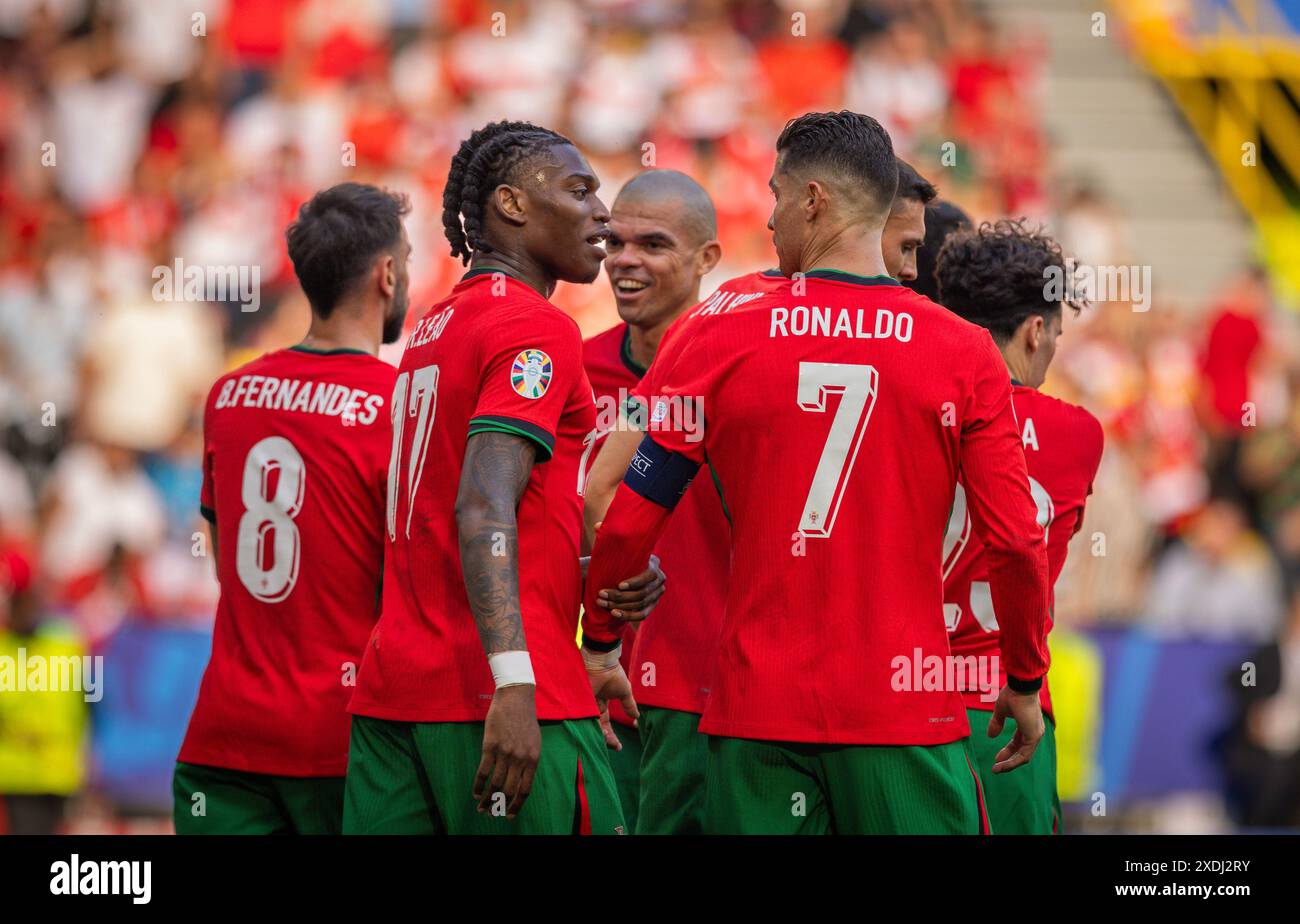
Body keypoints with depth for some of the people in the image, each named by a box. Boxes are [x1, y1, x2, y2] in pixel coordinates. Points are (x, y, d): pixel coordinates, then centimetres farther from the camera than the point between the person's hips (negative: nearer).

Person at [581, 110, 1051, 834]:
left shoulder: (718, 344, 0)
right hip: (906, 712, -1)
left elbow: (629, 522, 3)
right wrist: (1025, 685, 11)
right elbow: (1016, 540, -3)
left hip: (758, 709, 1)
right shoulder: (966, 354, -2)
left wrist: (600, 645, 20)